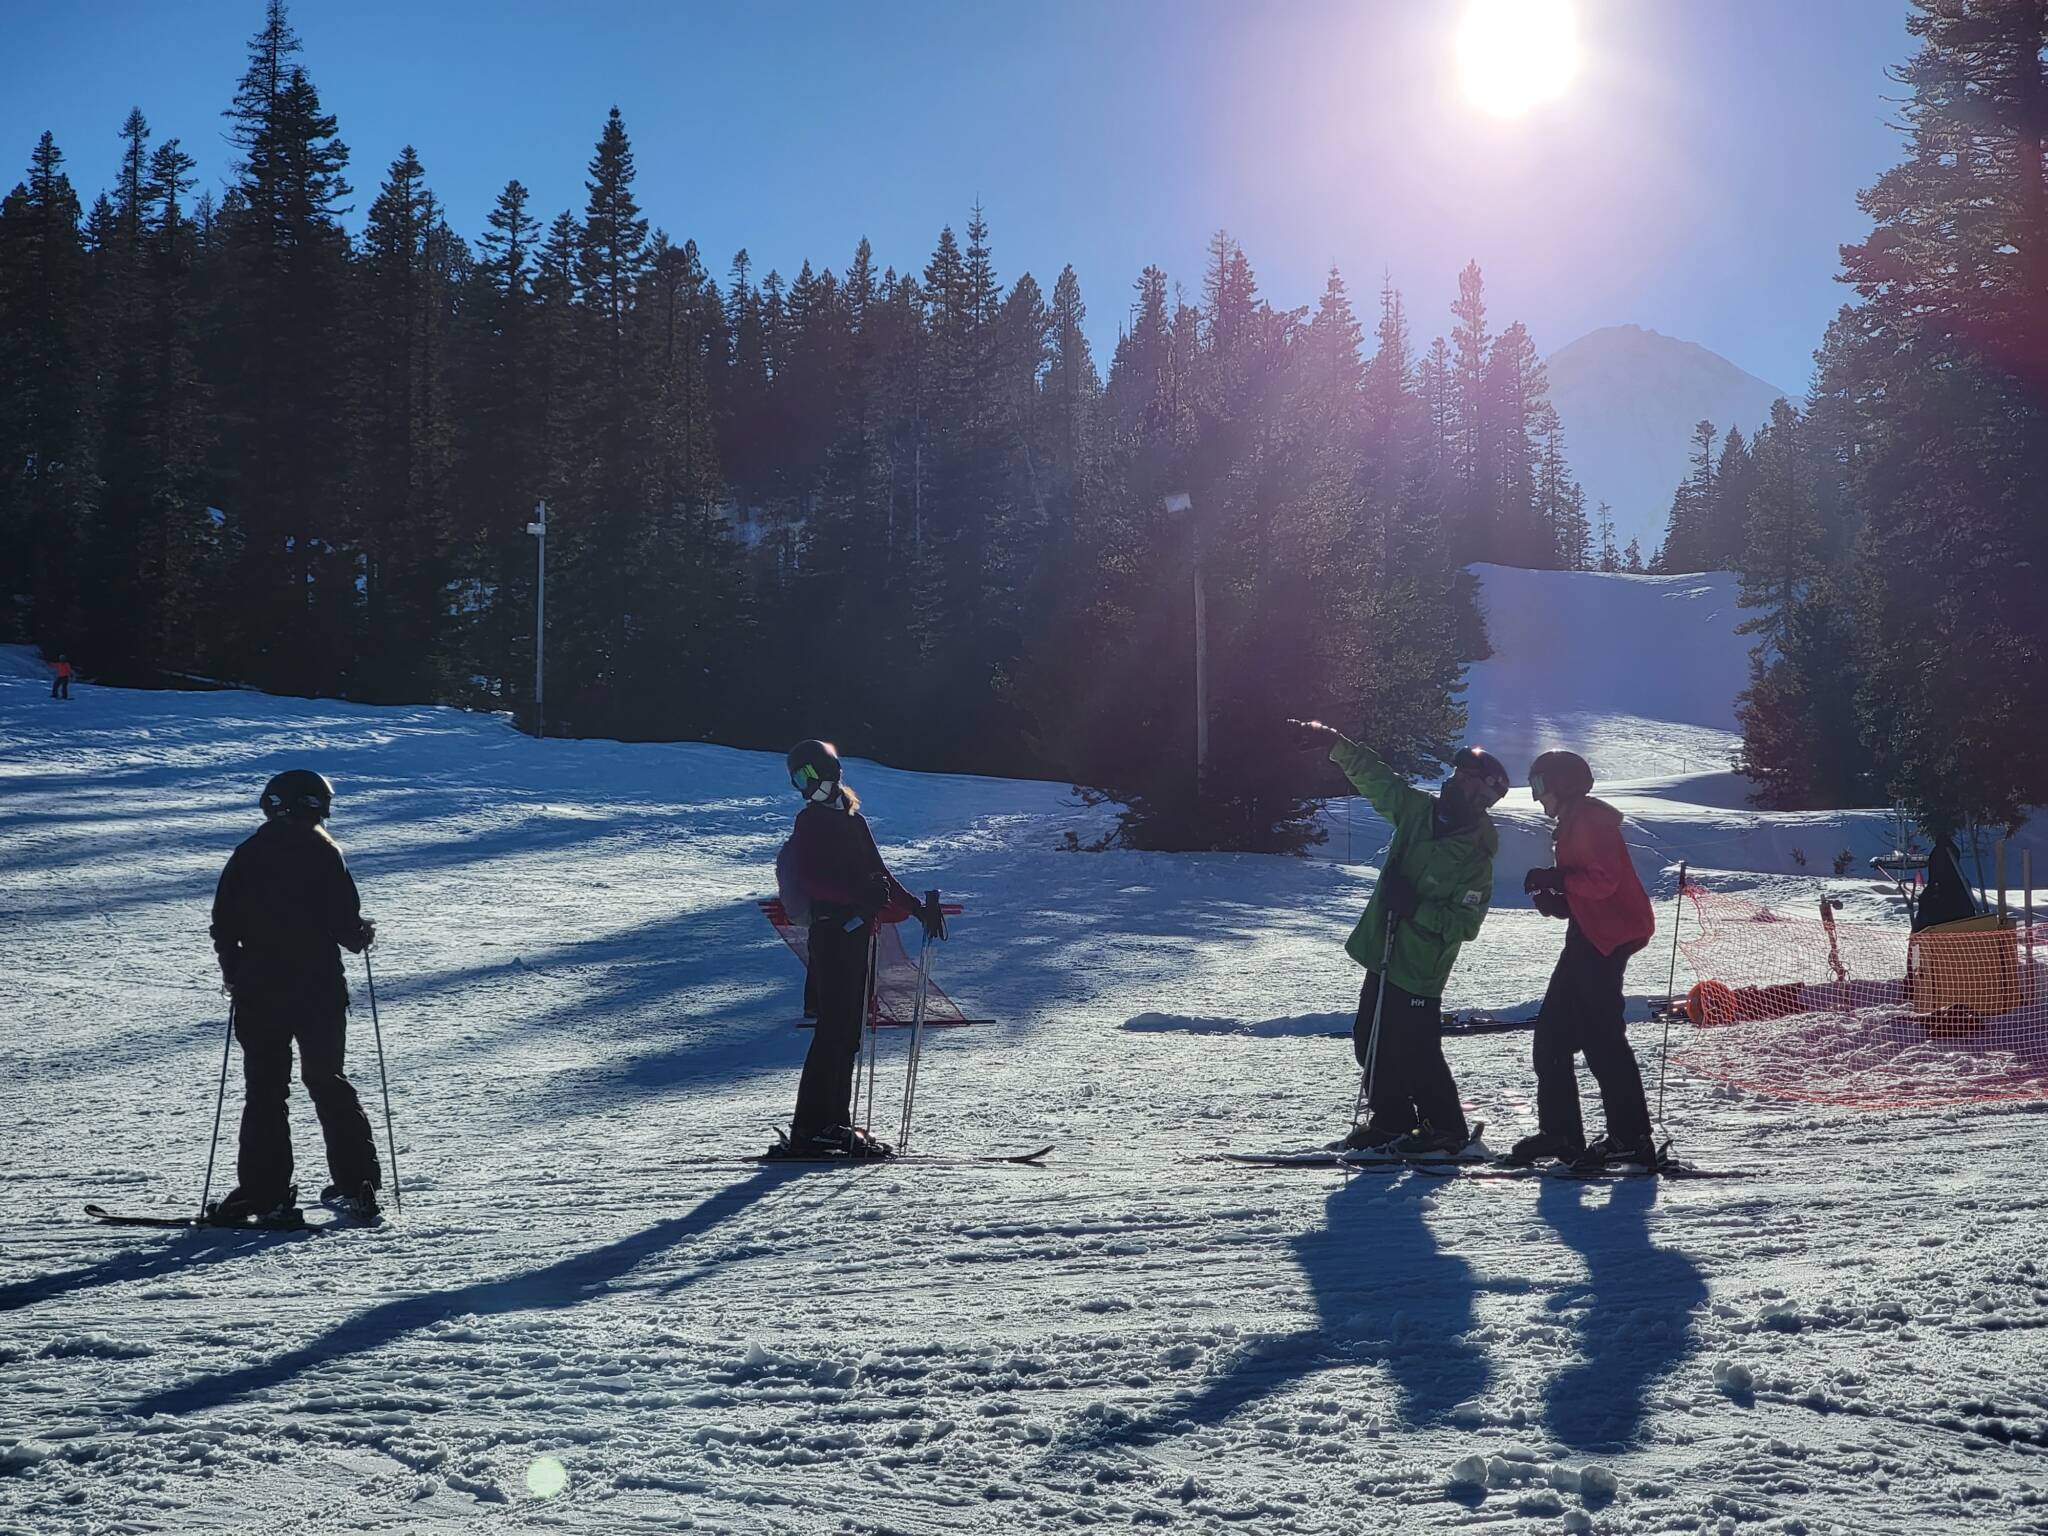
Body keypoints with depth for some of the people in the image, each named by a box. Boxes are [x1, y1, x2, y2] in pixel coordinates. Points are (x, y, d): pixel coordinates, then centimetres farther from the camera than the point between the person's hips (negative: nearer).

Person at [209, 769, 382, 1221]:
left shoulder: (248, 853, 1)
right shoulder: (324, 853, -5)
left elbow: (224, 921, 0)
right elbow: (346, 922, -9)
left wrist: (233, 971, 15)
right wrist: (363, 934, 14)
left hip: (259, 991, 0)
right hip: (319, 989, 0)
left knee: (264, 1087, 5)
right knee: (328, 1081, 13)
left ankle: (264, 1190, -2)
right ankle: (358, 1181, 12)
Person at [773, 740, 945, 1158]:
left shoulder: (853, 822, 20)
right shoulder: (812, 822, -3)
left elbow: (878, 875, 26)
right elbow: (810, 881, -16)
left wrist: (916, 907, 20)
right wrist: (860, 895, -27)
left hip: (859, 934, 8)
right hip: (833, 933, -8)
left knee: (849, 1030, 8)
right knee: (834, 1029, -13)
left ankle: (835, 1123, 11)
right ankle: (809, 1130, -14)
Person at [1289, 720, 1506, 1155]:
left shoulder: (1476, 858, -18)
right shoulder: (1420, 812, -1)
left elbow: (1465, 924, -20)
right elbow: (1377, 778, 7)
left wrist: (1415, 908, -26)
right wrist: (1335, 744, 1)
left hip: (1419, 970, -8)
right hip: (1384, 955, 8)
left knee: (1415, 1053, -2)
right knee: (1371, 1042, 14)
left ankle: (1446, 1129, 14)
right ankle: (1392, 1120, 27)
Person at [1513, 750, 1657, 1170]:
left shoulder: (1590, 820, -11)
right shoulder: (1572, 823, 21)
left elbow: (1603, 881, -21)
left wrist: (1554, 880, -16)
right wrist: (1555, 899, 8)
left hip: (1607, 938, -11)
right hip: (1590, 938, 11)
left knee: (1600, 1037, -10)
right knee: (1552, 1033, 10)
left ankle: (1630, 1138, -8)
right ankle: (1559, 1131, 14)